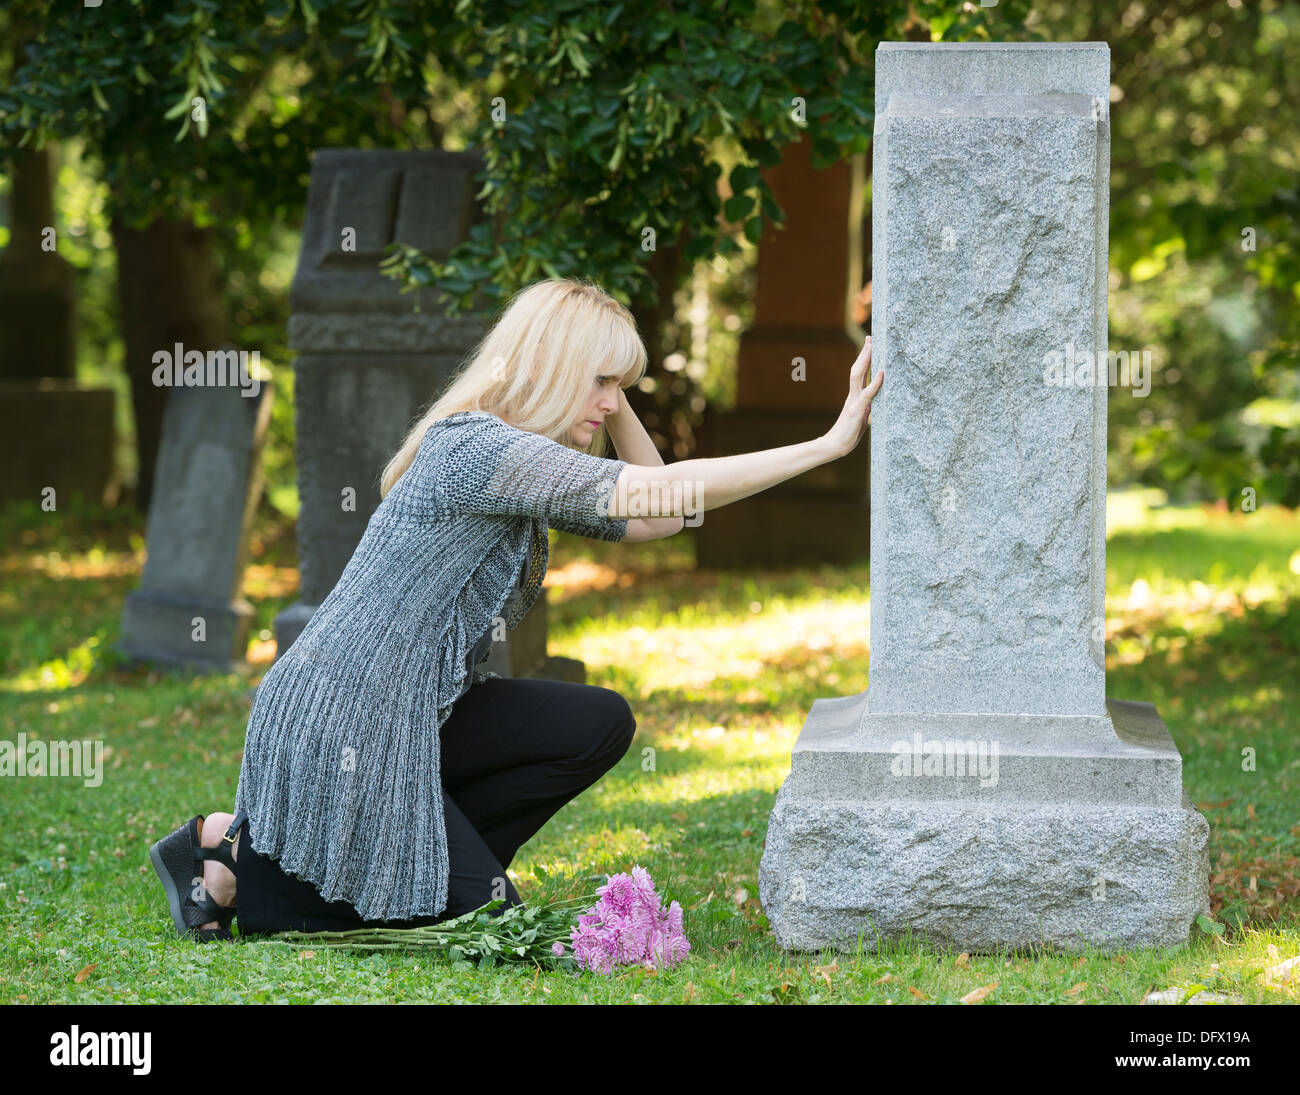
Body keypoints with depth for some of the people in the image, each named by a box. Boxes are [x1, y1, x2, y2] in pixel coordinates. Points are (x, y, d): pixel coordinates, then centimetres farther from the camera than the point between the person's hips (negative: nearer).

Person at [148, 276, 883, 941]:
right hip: (337, 728, -10)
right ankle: (240, 866, 3)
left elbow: (649, 518, 17)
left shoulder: (519, 466, 13)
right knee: (482, 915, -4)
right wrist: (830, 444, -26)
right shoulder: (470, 447, -20)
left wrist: (615, 396, 7)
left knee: (600, 726, -1)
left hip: (415, 715, 10)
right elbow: (655, 493, -26)